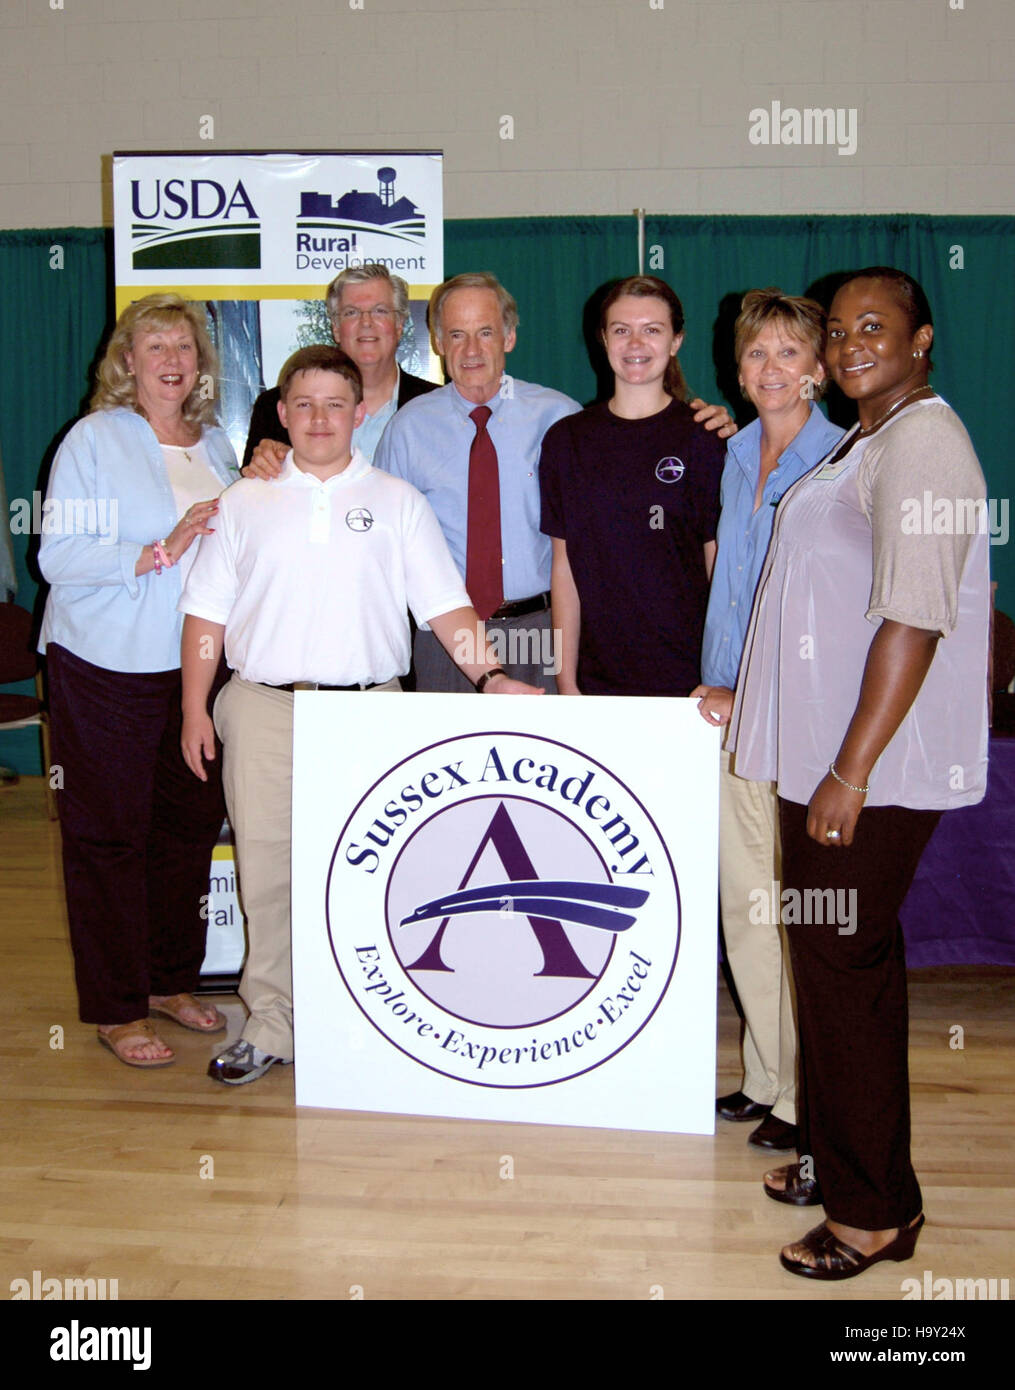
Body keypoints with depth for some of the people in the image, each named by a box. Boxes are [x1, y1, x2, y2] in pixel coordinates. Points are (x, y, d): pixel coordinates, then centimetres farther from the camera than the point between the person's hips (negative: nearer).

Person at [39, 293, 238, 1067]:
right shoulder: (95, 439, -4)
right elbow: (60, 555, -11)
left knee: (192, 821, 9)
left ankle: (171, 981, 26)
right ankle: (115, 1010, 12)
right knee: (109, 834, 1)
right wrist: (157, 553, -20)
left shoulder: (215, 444, 14)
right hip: (106, 664, -5)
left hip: (194, 662, 6)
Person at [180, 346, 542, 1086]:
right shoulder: (246, 502, 11)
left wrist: (490, 674, -10)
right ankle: (271, 1024, 17)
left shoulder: (397, 501, 8)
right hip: (264, 709, 1)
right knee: (267, 870, 5)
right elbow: (206, 611, 11)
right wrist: (195, 708, 6)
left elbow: (445, 603, 3)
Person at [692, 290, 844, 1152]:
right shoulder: (736, 458, 14)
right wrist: (722, 689, 14)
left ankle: (809, 1096, 13)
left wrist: (752, 695, -13)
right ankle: (765, 1077, 24)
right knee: (744, 901, 11)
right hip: (731, 710, 7)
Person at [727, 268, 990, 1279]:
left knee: (843, 966, -4)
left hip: (873, 768, -10)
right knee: (842, 958, 17)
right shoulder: (865, 441, 17)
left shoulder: (921, 444, -14)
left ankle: (877, 1208, 10)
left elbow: (915, 621, -22)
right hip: (828, 749, 10)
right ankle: (836, 1155, 31)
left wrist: (851, 771, -24)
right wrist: (748, 697, 25)